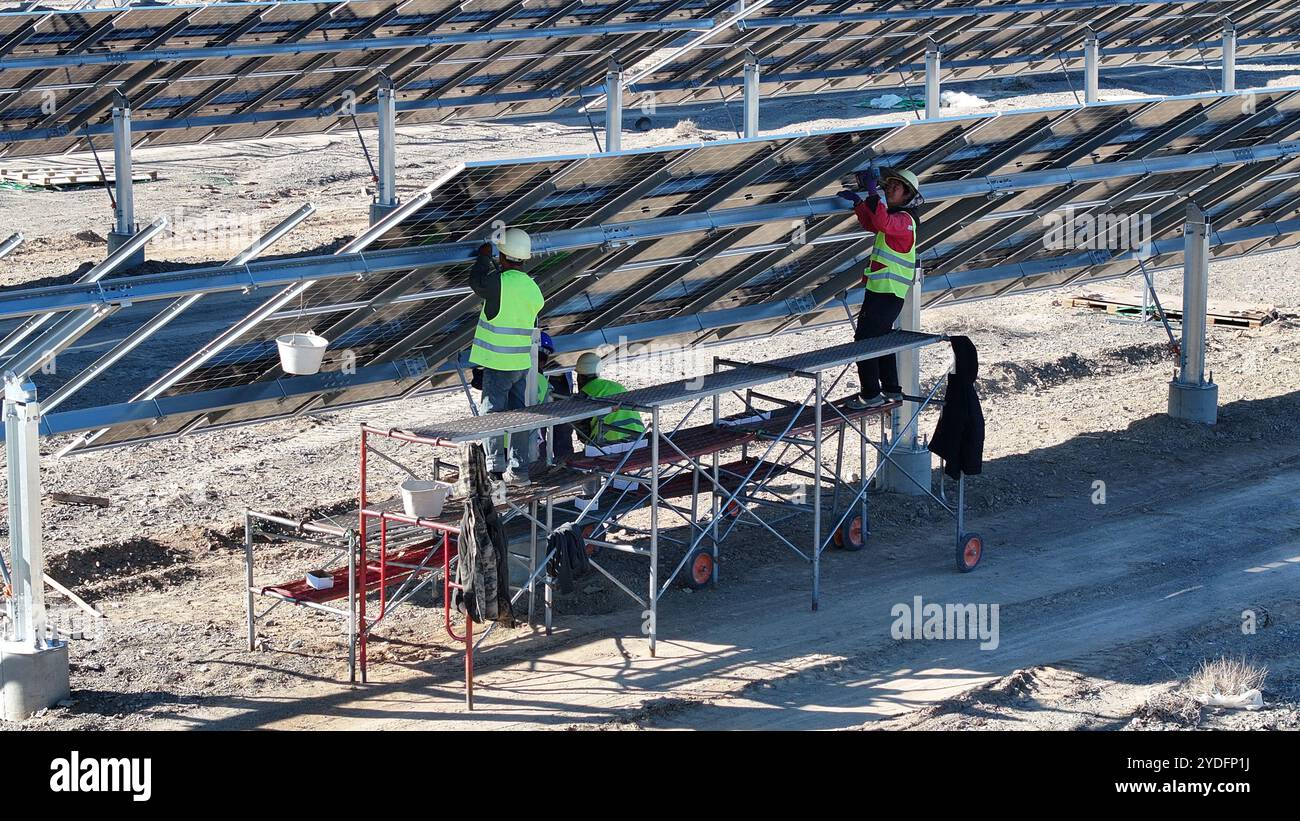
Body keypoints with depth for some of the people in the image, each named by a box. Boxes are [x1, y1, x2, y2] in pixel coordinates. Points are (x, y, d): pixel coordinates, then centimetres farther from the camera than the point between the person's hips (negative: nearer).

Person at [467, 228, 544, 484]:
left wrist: (484, 256, 19)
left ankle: (495, 469, 0)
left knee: (492, 413, 1)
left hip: (498, 363, -6)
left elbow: (476, 281, 2)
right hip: (522, 362, 6)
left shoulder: (499, 282, -15)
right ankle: (519, 470, 13)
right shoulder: (532, 288, 5)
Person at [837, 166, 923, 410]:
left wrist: (874, 194, -37)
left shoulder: (905, 219, -14)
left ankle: (871, 394, -10)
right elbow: (870, 223, 35)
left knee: (864, 341, -11)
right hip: (880, 290, 11)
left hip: (887, 293, -11)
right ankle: (891, 389, 30)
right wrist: (858, 203, 22)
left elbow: (884, 224, -37)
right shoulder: (894, 215, 17)